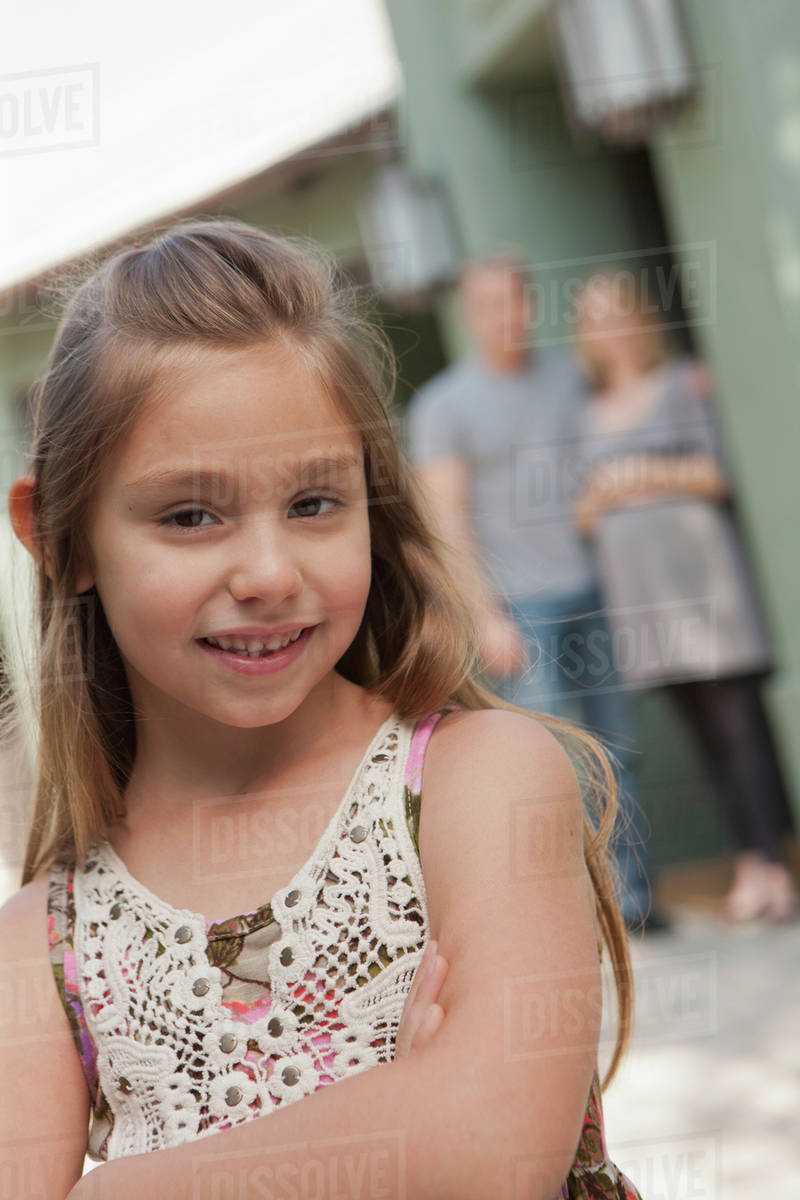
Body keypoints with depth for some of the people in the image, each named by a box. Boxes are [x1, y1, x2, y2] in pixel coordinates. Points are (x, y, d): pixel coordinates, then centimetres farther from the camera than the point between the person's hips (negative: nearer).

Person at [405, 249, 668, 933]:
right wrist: (487, 617, -13)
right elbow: (448, 522, -7)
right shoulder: (441, 406, -2)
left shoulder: (571, 375, 11)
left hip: (595, 589, 5)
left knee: (619, 744, 5)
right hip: (520, 605, -4)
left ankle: (634, 895, 14)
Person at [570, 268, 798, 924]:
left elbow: (718, 473, -2)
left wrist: (653, 475, -14)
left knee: (736, 715, -9)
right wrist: (598, 500, -5)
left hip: (699, 567, -4)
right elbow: (584, 515, 16)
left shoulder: (687, 382, 6)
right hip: (634, 584, 4)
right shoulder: (589, 417, 18)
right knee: (700, 725, 2)